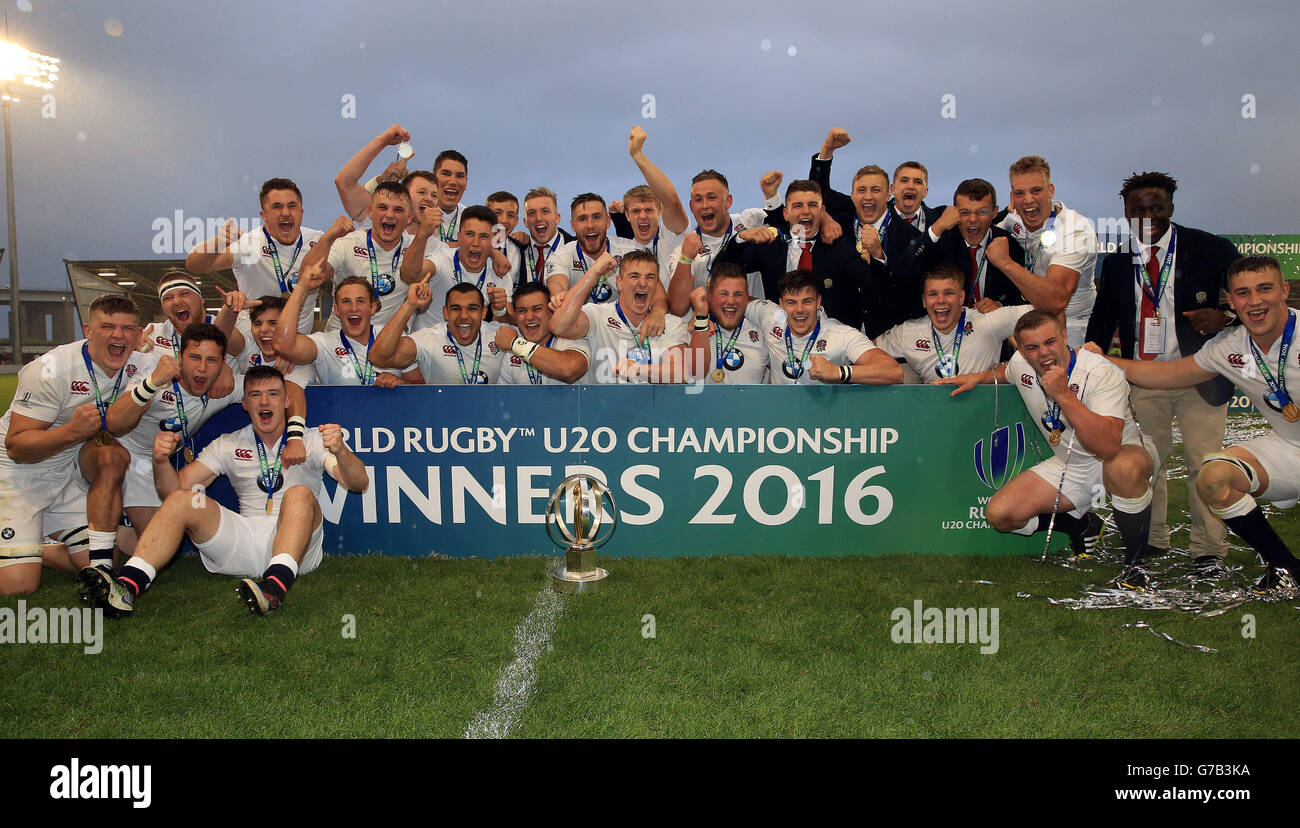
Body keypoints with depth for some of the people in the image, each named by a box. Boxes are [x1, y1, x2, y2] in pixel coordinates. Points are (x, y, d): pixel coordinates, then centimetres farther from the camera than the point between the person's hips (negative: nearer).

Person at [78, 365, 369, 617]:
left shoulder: (312, 440, 9)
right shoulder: (227, 446, 17)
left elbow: (359, 484, -6)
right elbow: (173, 490, 8)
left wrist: (340, 452, -27)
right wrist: (161, 461, -14)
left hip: (299, 546, -3)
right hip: (245, 542, 3)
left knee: (300, 493, -31)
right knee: (182, 501, -15)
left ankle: (277, 585, -52)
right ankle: (126, 587, -32)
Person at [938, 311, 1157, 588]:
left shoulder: (1102, 373, -27)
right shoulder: (1020, 364, -9)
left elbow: (1108, 447, -40)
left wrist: (1063, 395, -41)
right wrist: (977, 377, 3)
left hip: (1125, 451, -6)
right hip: (1068, 466, 6)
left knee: (1124, 468, -44)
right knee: (999, 514, -12)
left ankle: (1135, 562, -20)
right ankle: (1079, 524, 16)